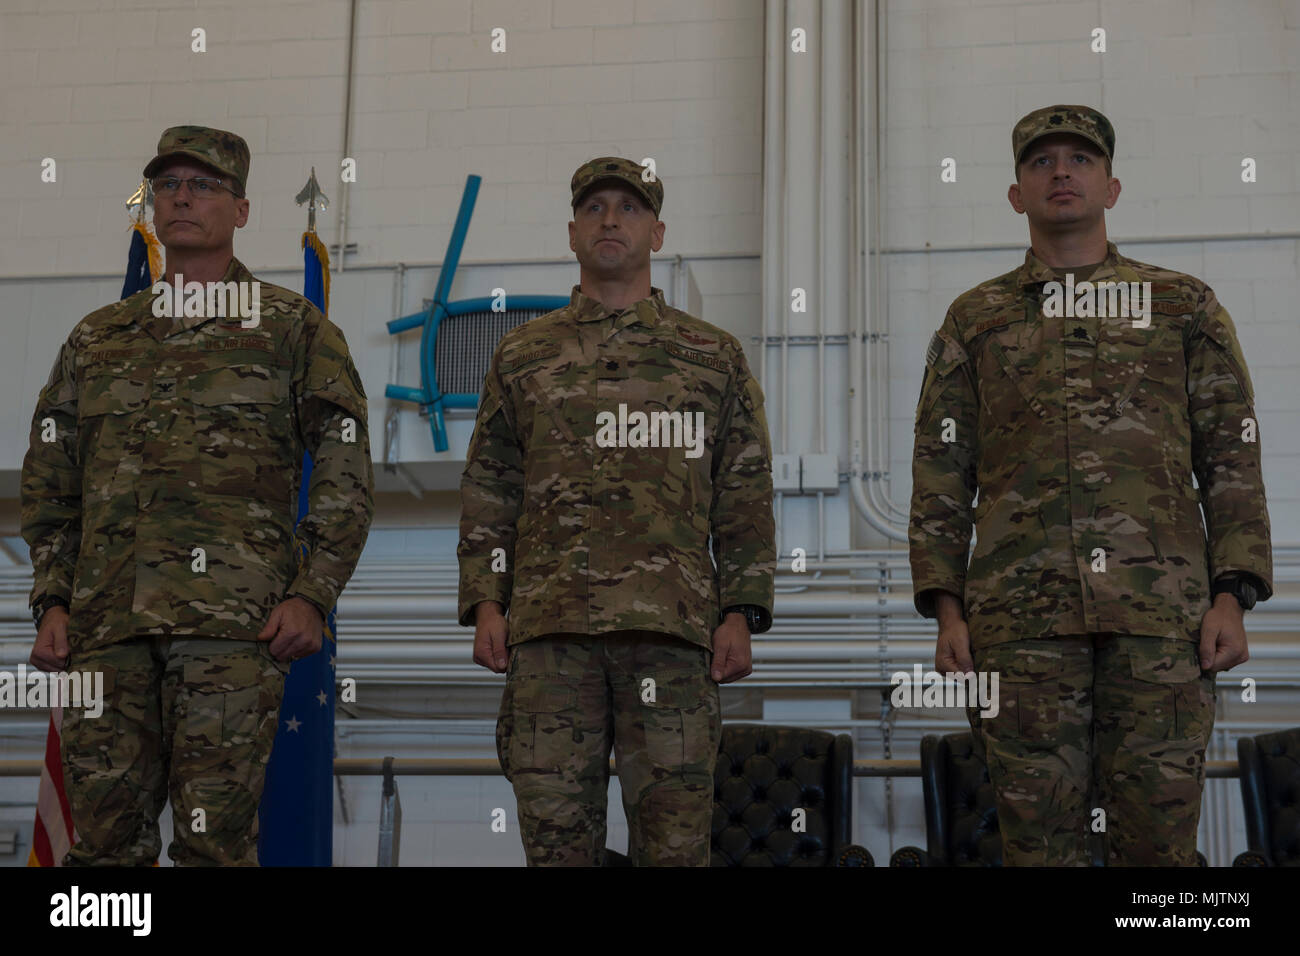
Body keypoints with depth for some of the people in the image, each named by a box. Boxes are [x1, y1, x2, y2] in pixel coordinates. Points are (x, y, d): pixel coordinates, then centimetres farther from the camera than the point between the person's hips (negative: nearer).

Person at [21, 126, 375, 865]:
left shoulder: (293, 328, 9)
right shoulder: (98, 339, 20)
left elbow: (347, 473, 3)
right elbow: (49, 480, 20)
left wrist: (312, 596, -7)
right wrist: (52, 602, 8)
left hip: (235, 616, -4)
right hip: (107, 619, 4)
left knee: (216, 837, -5)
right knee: (104, 835, 4)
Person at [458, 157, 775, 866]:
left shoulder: (713, 356, 15)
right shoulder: (522, 355, 17)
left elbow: (745, 496, 10)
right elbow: (488, 491, 14)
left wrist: (740, 614, 0)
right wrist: (484, 604, 2)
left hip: (671, 624, -1)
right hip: (548, 625, 1)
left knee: (675, 837, -2)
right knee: (555, 829, 2)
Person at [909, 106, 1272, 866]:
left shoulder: (1184, 306, 15)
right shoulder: (974, 319, 16)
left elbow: (1233, 460, 10)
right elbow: (941, 474, 12)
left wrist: (1232, 597, -2)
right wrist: (948, 611, 1)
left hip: (1162, 609, 0)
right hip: (1022, 613, 1)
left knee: (1160, 838, 0)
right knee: (1042, 838, 1)